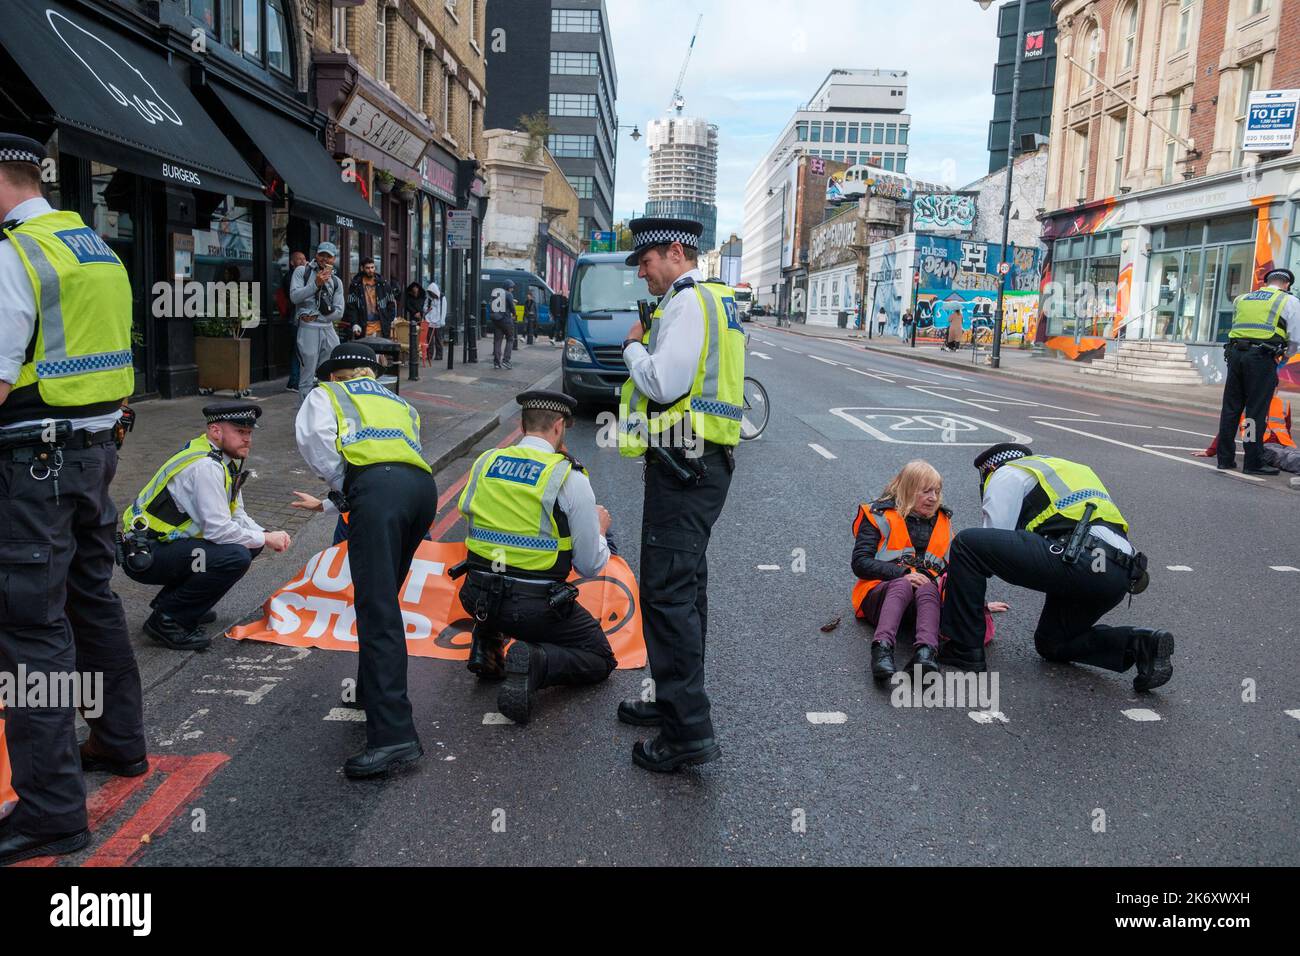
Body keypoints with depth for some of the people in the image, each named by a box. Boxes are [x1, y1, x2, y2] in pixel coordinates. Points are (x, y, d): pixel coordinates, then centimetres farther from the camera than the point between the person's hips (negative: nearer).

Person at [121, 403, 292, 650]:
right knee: (236, 557, -26)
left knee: (250, 543, 8)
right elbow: (218, 530, -26)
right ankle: (166, 619, -10)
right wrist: (265, 539, -13)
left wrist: (265, 534, -4)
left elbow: (237, 516, 14)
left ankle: (170, 599, 13)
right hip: (144, 554, -10)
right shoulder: (205, 466, -22)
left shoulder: (225, 460, 9)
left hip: (166, 542, 10)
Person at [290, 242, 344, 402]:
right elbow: (294, 296, -8)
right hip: (308, 329, -4)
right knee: (308, 378, -4)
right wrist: (316, 284, -15)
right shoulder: (302, 272, 5)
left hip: (329, 329, 4)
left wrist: (316, 317, -4)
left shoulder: (336, 281, 14)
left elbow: (338, 312, 7)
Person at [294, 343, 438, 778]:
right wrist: (332, 503, 45)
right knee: (383, 598, 23)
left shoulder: (326, 395, 26)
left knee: (378, 610, -13)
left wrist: (341, 484, 16)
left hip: (376, 485, -6)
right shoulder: (401, 405, 41)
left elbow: (314, 437, 3)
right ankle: (374, 693, 32)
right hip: (424, 485, 6)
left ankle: (393, 734, -22)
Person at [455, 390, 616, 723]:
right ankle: (535, 662, -14)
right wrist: (600, 529, 17)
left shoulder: (485, 462, 3)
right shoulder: (570, 478, -10)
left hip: (477, 597, 5)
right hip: (536, 606, -5)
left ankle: (487, 641, 16)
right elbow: (591, 566, -3)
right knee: (600, 660, 14)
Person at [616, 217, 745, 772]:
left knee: (666, 590, -11)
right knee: (684, 584, 17)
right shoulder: (714, 301, 20)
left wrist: (633, 346, -3)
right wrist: (644, 348, 13)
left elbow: (664, 383, -21)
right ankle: (677, 702, 29)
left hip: (683, 465, -11)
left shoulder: (687, 302, -12)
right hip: (703, 461, 11)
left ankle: (688, 733, -8)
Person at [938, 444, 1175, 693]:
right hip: (1120, 573, 9)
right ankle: (1141, 645, 7)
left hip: (1079, 560, -9)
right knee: (1051, 644, 27)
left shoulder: (1007, 474, 13)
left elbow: (993, 537, 6)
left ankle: (964, 651, -1)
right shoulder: (1066, 468, 38)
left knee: (967, 543, -4)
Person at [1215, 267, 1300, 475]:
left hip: (1235, 351, 4)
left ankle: (1225, 458, 12)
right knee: (1256, 411, -2)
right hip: (1262, 357, -4)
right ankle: (1253, 463, 1)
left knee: (1230, 408, 8)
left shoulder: (1241, 299, 20)